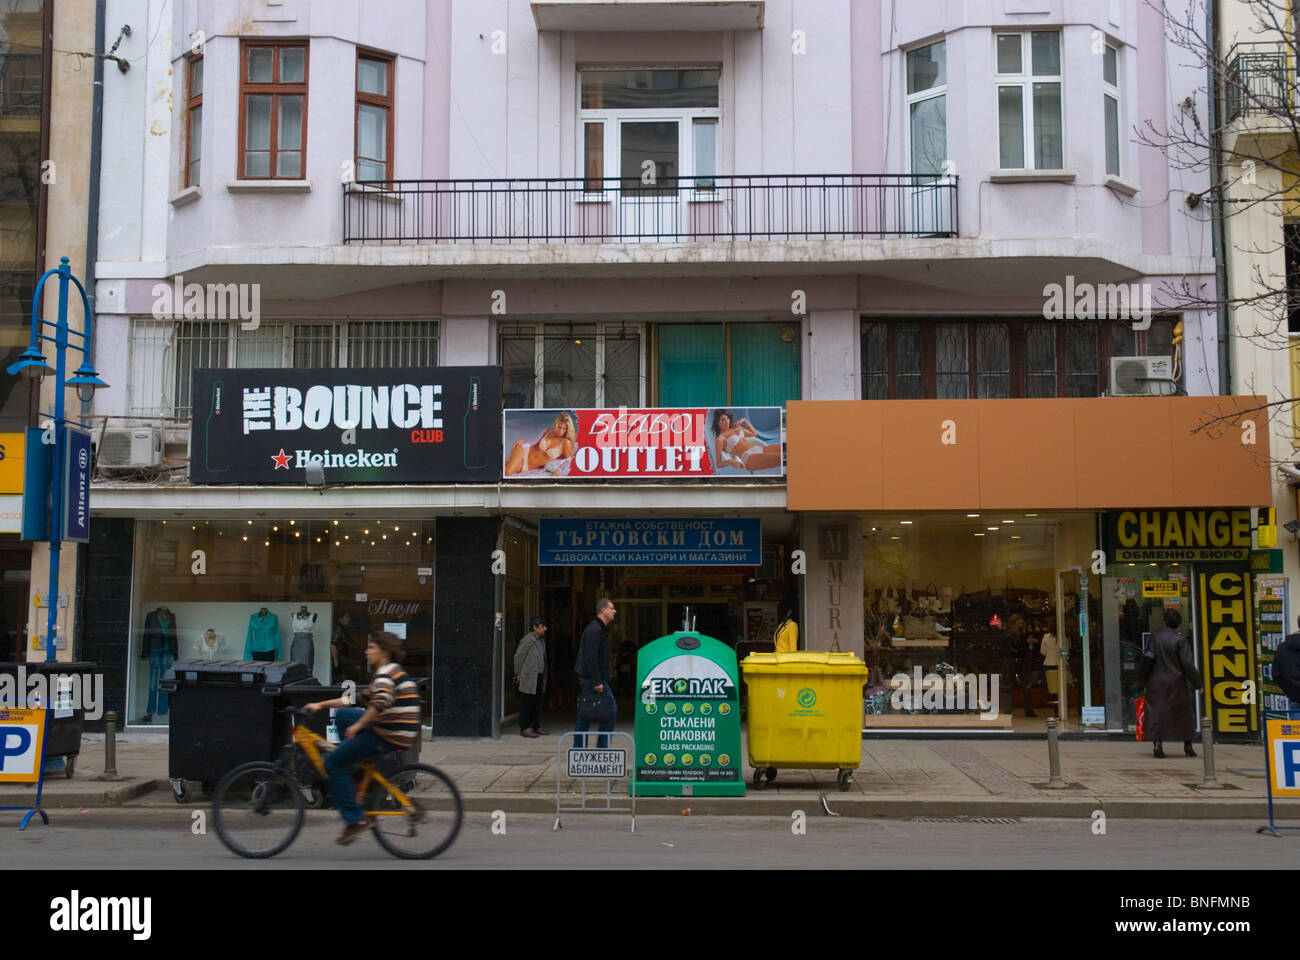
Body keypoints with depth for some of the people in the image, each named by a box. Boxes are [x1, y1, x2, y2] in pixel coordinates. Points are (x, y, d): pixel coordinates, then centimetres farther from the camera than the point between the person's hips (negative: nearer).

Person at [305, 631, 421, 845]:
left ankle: (355, 819, -4)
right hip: (390, 729, 10)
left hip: (391, 737, -10)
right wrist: (321, 705, 19)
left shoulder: (386, 673, -12)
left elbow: (382, 701, -33)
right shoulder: (391, 673, 19)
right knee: (342, 714, 20)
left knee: (333, 763, -5)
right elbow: (357, 698, 23)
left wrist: (358, 725, -21)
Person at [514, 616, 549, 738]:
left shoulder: (541, 639, 12)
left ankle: (536, 726, 20)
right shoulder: (528, 640, -14)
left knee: (537, 703, 13)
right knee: (526, 704, -2)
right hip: (528, 678, -8)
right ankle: (524, 728, 2)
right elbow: (518, 656, -10)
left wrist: (544, 675, 15)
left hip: (539, 677, 8)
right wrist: (518, 673, -5)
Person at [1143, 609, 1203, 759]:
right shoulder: (1180, 640, -10)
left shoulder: (1153, 638, 1)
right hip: (1176, 685, -2)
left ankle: (1157, 744, -9)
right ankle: (1188, 746, 20)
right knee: (1183, 714, 13)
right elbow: (1188, 665, -10)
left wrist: (1144, 682, 15)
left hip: (1155, 683, 2)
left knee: (1156, 713, 3)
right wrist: (1197, 683, -1)